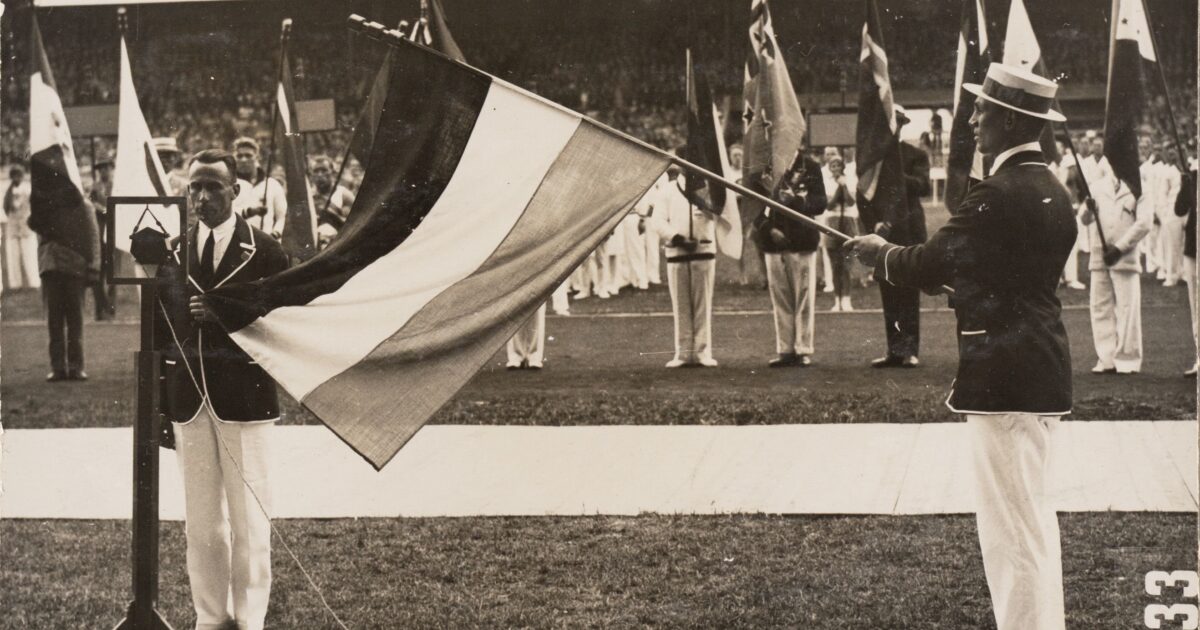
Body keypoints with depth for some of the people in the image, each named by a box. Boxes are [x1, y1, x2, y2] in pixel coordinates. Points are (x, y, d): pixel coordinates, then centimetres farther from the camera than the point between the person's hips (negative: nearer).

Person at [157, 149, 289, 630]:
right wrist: (161, 408, 6)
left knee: (249, 521, 0)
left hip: (243, 402, -3)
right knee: (201, 524, 7)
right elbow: (163, 332, 10)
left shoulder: (264, 251, -1)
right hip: (188, 404, 3)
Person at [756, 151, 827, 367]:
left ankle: (804, 350, 3)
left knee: (804, 298, -2)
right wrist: (769, 229, -8)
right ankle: (785, 351, 9)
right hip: (774, 242, 2)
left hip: (802, 243, -2)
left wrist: (796, 200, -17)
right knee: (780, 300, 4)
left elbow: (819, 204, -2)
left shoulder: (810, 167, 4)